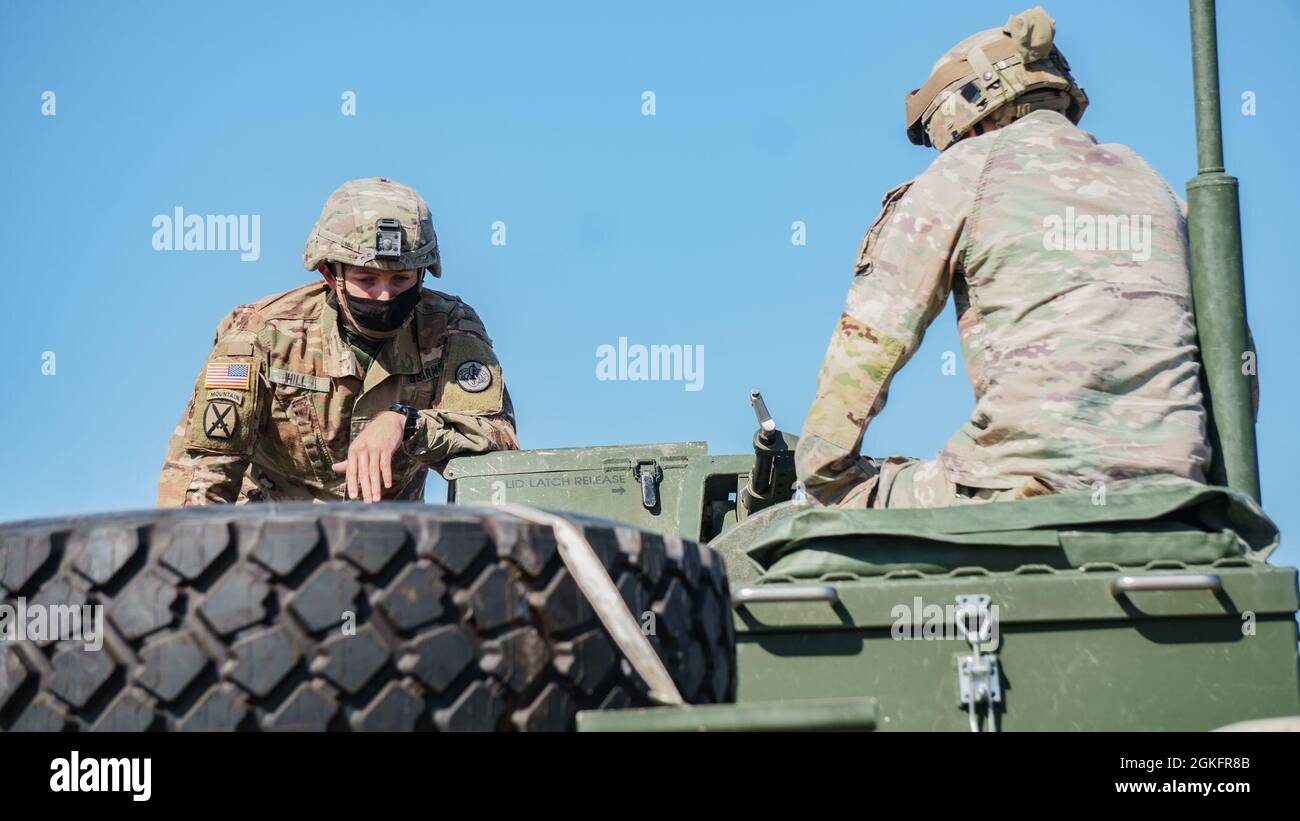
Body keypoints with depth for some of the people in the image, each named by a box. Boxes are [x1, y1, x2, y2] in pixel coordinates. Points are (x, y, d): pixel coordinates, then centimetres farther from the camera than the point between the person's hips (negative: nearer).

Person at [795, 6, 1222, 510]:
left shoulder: (965, 169, 8)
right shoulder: (1151, 184, 23)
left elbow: (871, 338, 3)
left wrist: (823, 474, 11)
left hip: (1033, 484, -6)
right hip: (1170, 483, 6)